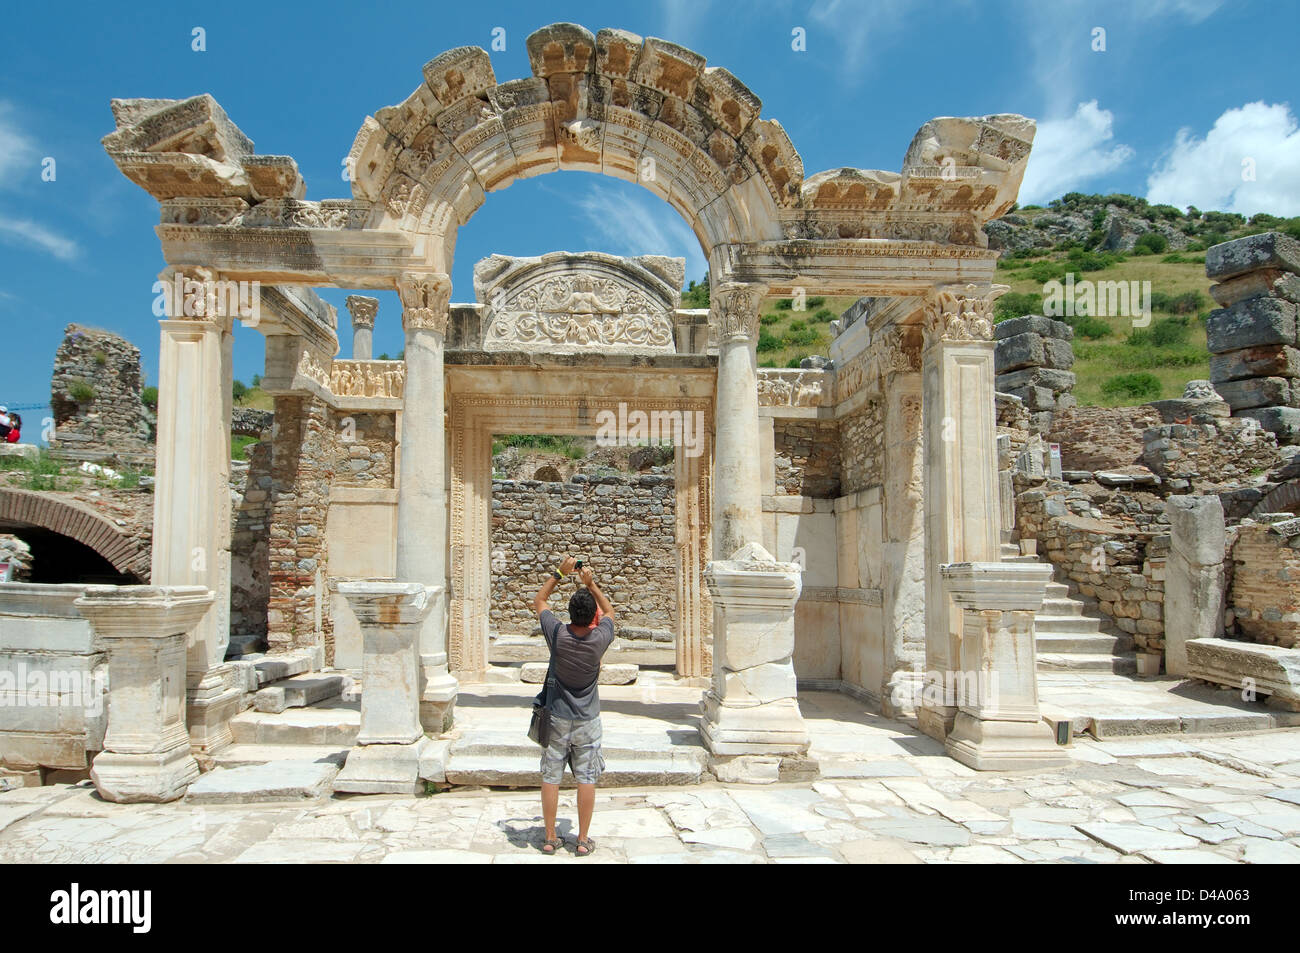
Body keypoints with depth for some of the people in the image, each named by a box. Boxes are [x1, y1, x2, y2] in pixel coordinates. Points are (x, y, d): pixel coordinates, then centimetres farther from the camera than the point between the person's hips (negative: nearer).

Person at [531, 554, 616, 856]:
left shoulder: (557, 634, -15)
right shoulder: (600, 638, -14)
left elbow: (538, 600, 3)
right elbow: (609, 610, 9)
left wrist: (560, 573, 5)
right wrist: (591, 584, 7)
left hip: (557, 718, 0)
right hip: (587, 719, 0)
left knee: (550, 777, 9)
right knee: (586, 779, 7)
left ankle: (550, 839, 16)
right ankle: (583, 840, 13)